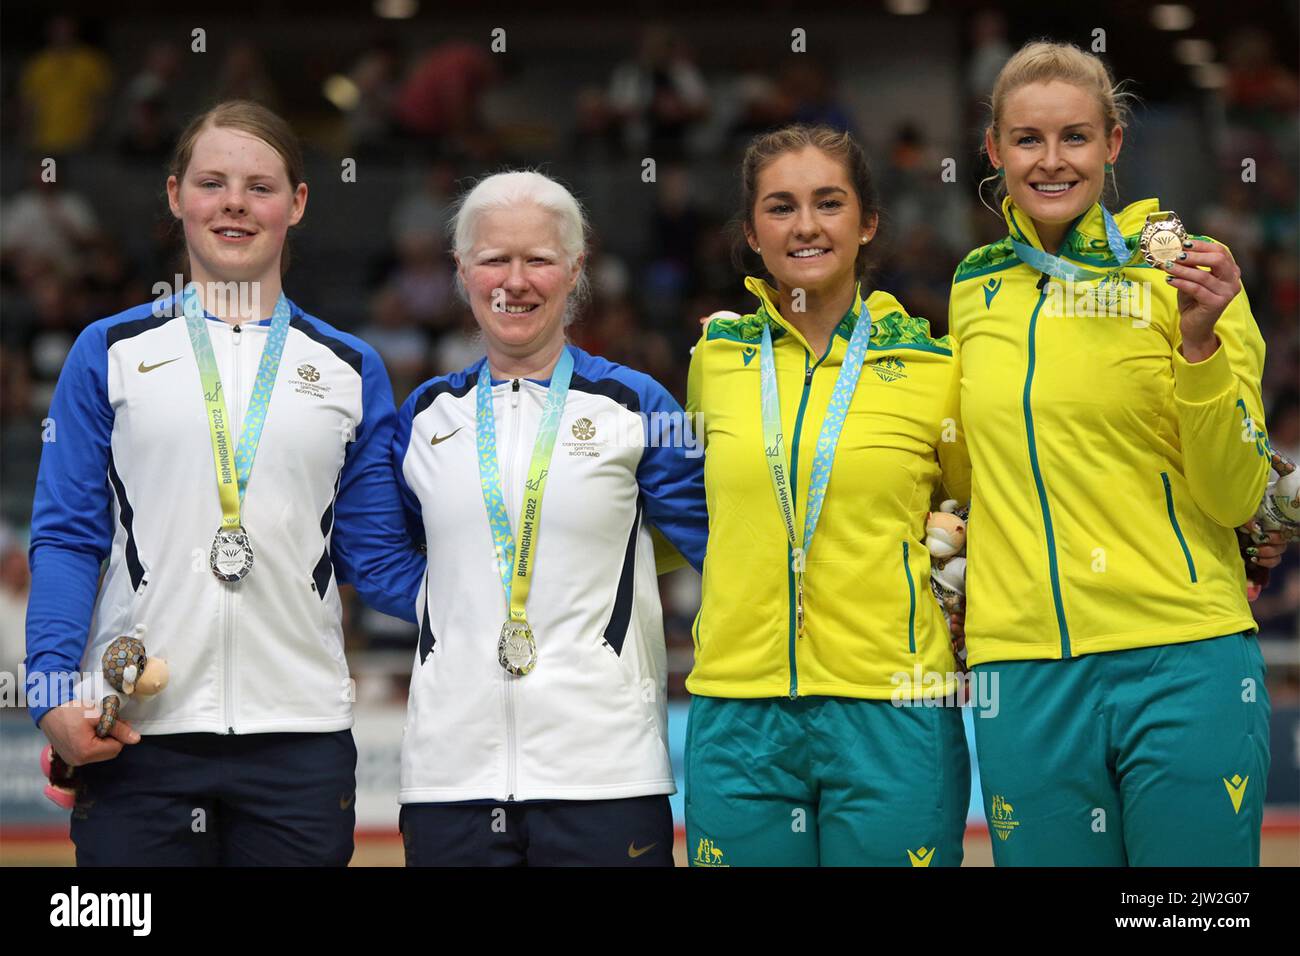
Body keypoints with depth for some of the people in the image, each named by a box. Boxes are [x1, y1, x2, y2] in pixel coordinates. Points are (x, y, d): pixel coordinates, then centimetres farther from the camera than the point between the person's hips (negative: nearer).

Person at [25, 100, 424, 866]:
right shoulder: (109, 352, 7)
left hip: (300, 728, 1)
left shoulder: (351, 370, 12)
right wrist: (55, 685, -9)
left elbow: (377, 558, 10)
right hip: (135, 735, -1)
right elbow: (67, 537, 4)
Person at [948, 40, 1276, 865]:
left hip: (1182, 664, -3)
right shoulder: (976, 288, 10)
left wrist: (1199, 343, -18)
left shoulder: (1177, 273, -2)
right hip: (1023, 667, 4)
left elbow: (1236, 498, -7)